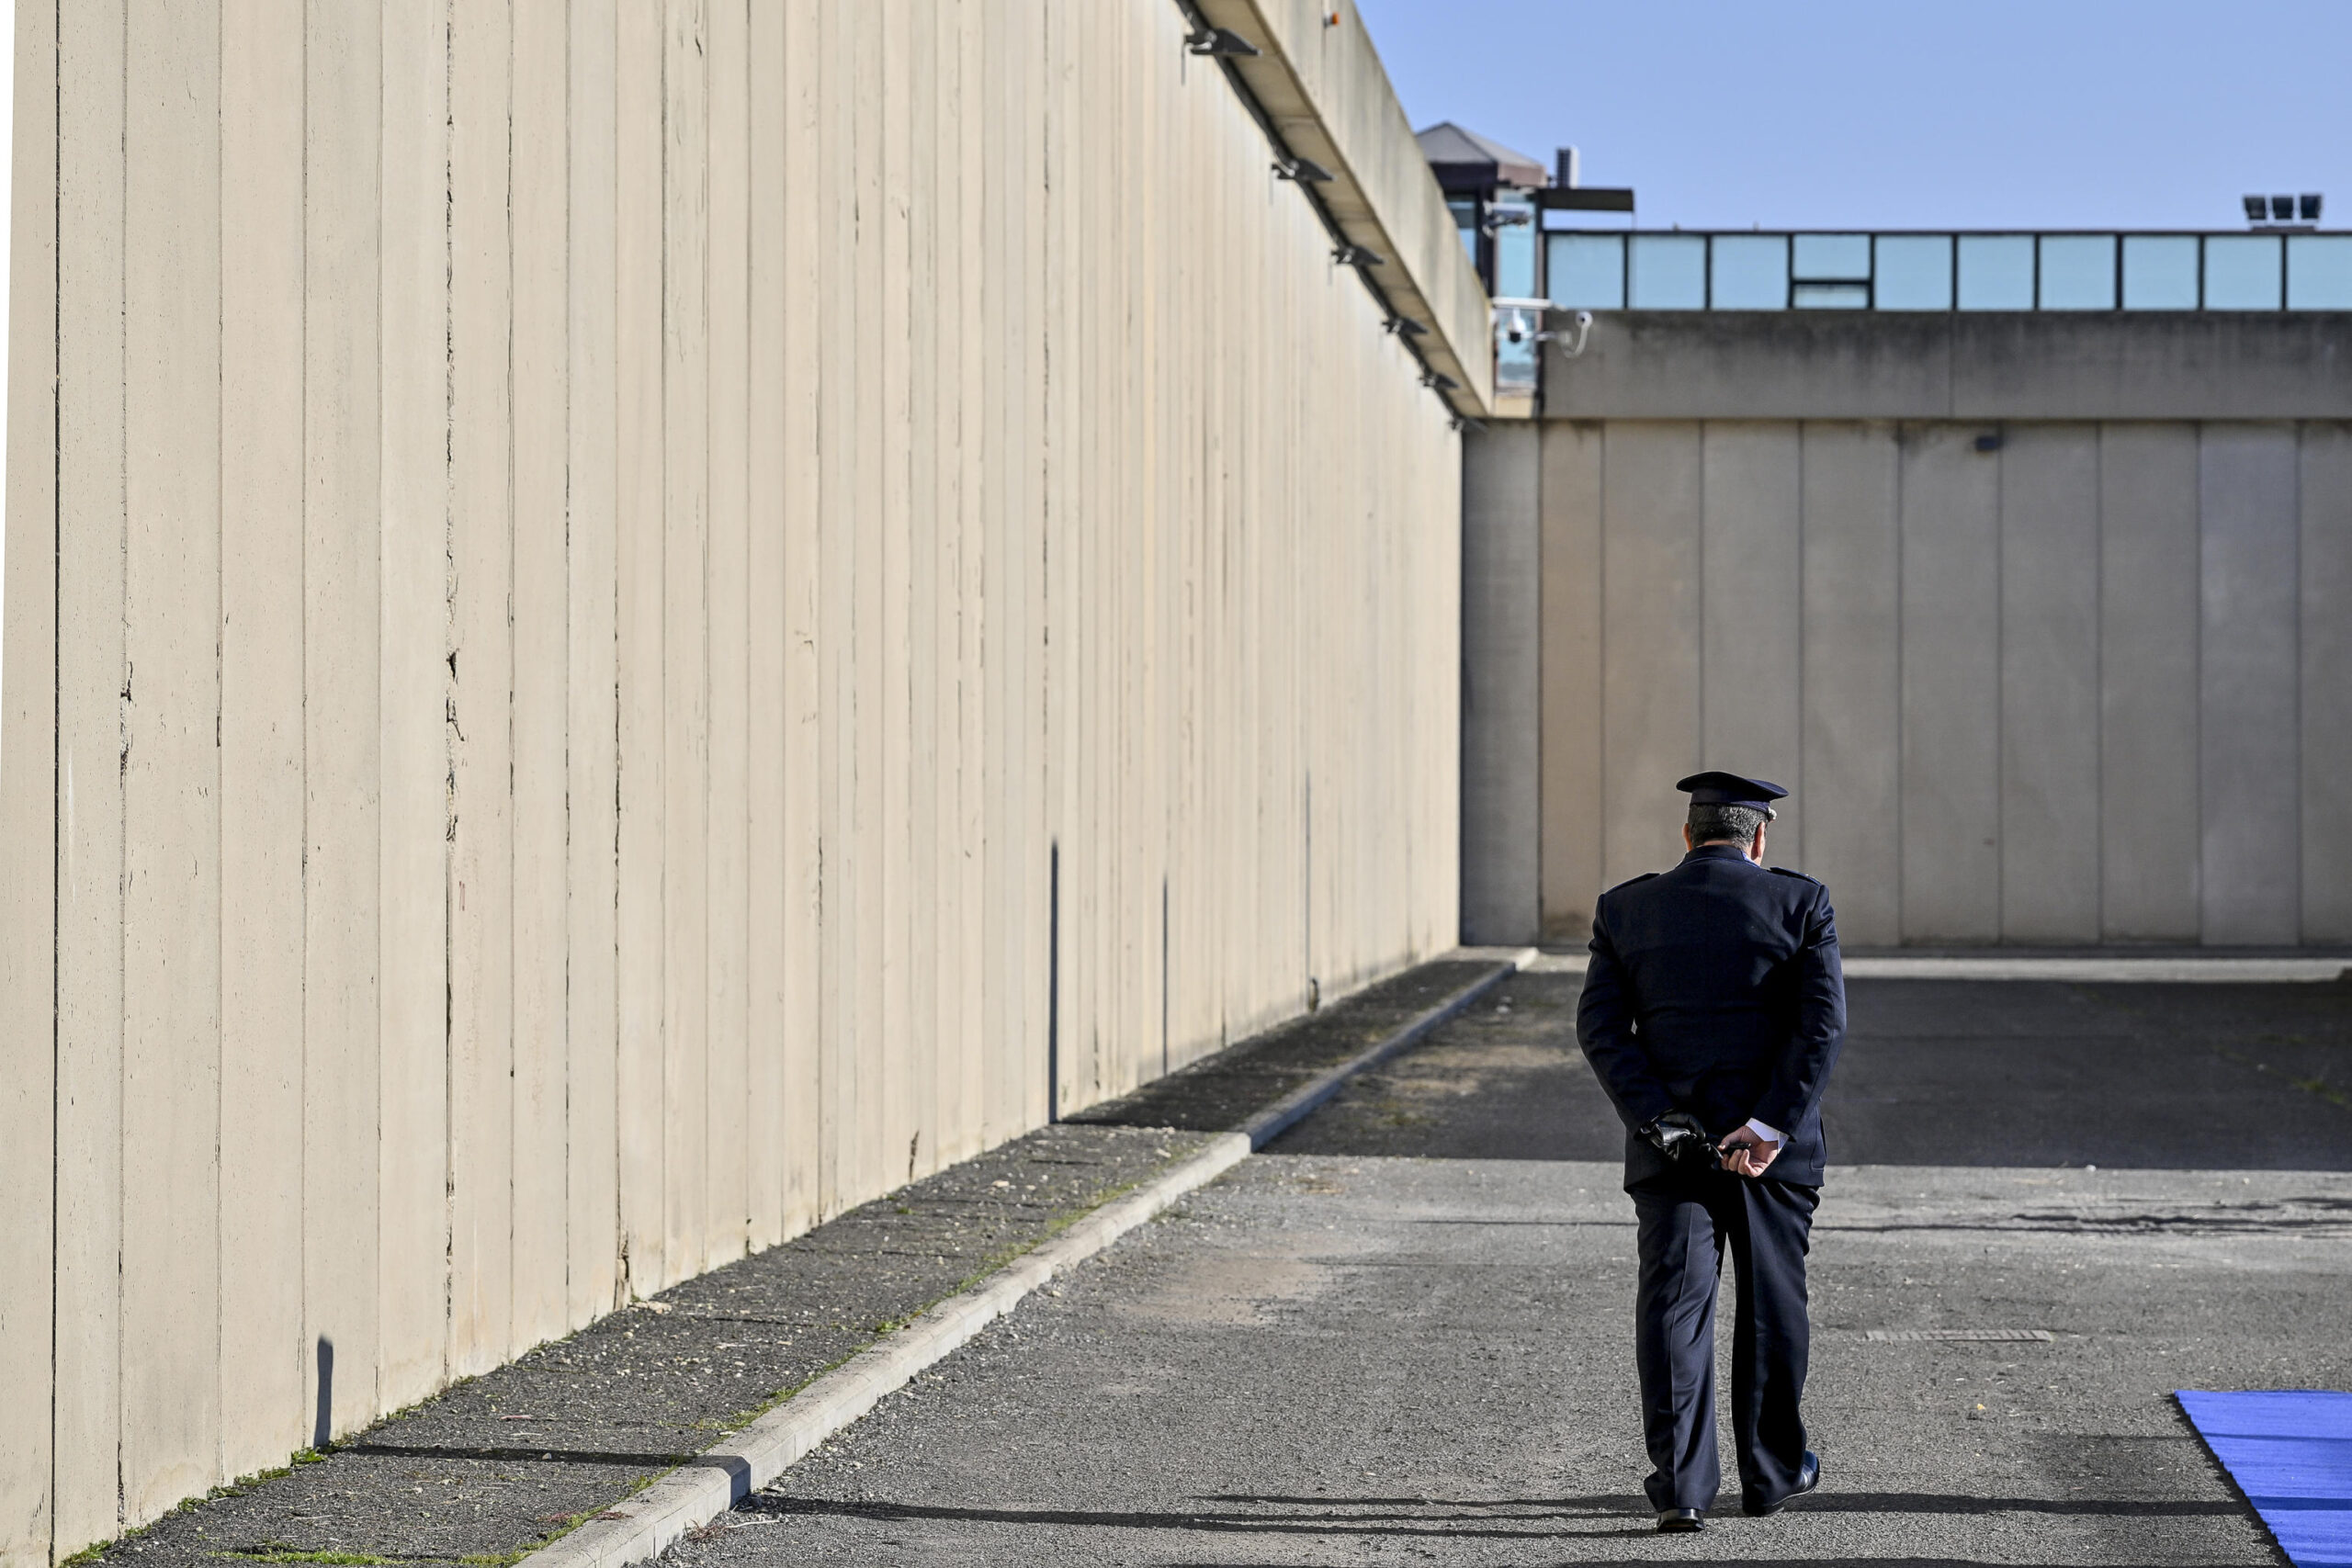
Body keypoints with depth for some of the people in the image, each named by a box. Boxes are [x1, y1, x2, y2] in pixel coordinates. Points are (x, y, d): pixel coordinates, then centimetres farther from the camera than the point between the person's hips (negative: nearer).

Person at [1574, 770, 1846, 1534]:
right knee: (1771, 1303, 13)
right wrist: (1772, 1127, -15)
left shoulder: (1626, 909, 3)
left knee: (1673, 1303, 2)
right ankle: (1771, 1470, 24)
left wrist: (1659, 1121, -8)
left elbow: (1600, 1027, -4)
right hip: (1775, 1142, -1)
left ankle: (1681, 1480, -6)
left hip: (1668, 1146, 1)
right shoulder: (1800, 903, -2)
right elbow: (1823, 1021, -12)